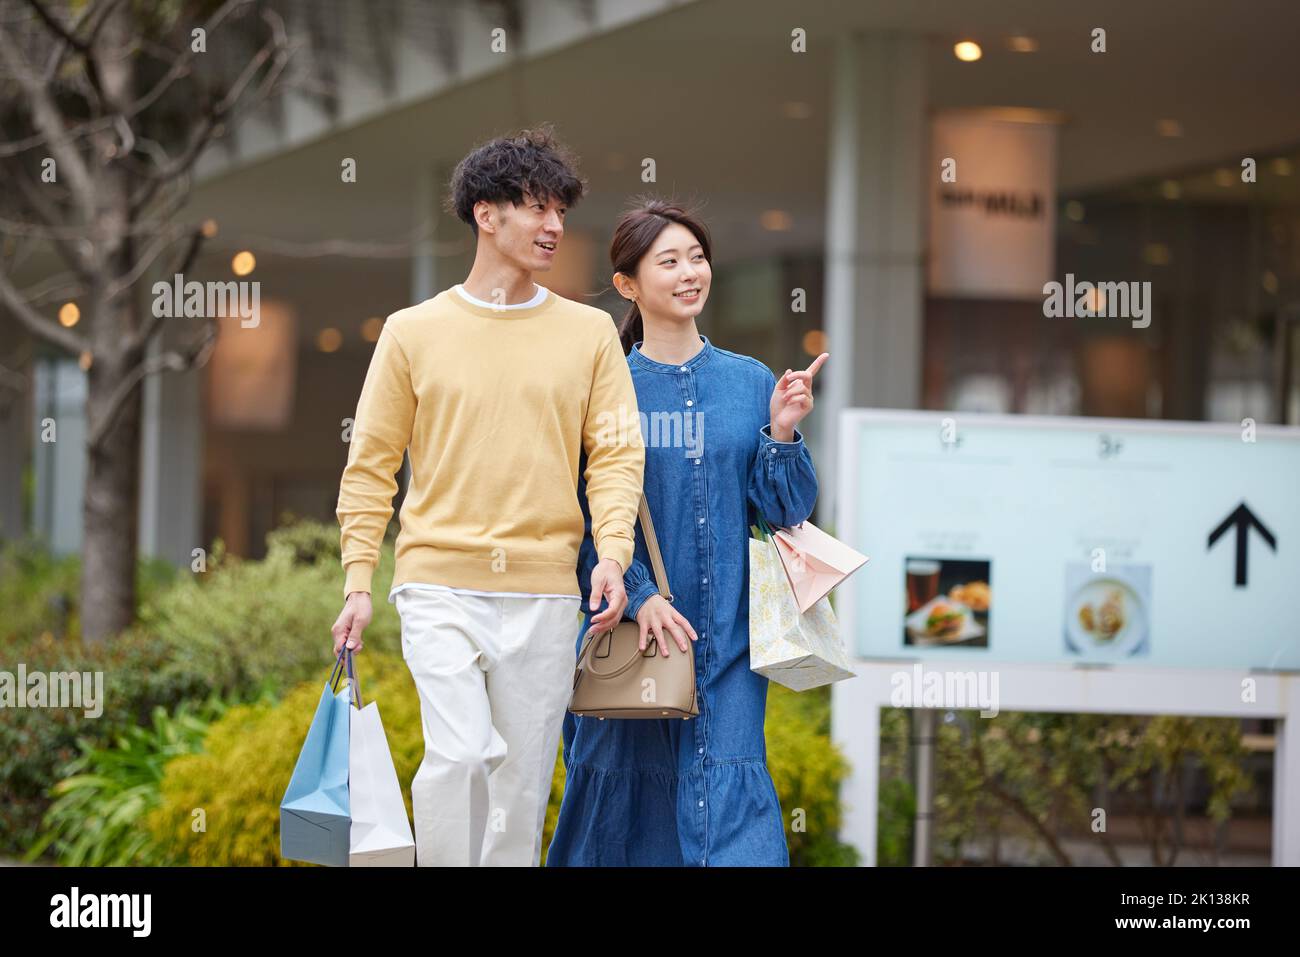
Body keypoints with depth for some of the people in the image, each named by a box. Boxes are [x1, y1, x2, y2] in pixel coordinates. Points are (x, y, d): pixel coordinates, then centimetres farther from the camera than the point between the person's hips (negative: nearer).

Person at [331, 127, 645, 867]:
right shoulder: (414, 332, 6)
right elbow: (371, 465, 7)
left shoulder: (590, 333, 9)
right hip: (441, 585, -2)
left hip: (545, 595, 2)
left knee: (524, 779, 4)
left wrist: (613, 552, -12)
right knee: (459, 754, -18)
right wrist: (358, 583, 0)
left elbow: (616, 452, 5)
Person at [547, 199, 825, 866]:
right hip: (632, 630, -1)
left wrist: (782, 433, -11)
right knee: (624, 797, 4)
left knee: (732, 805, -8)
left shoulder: (750, 383, 7)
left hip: (726, 639, 1)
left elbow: (786, 511, 5)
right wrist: (639, 595, -17)